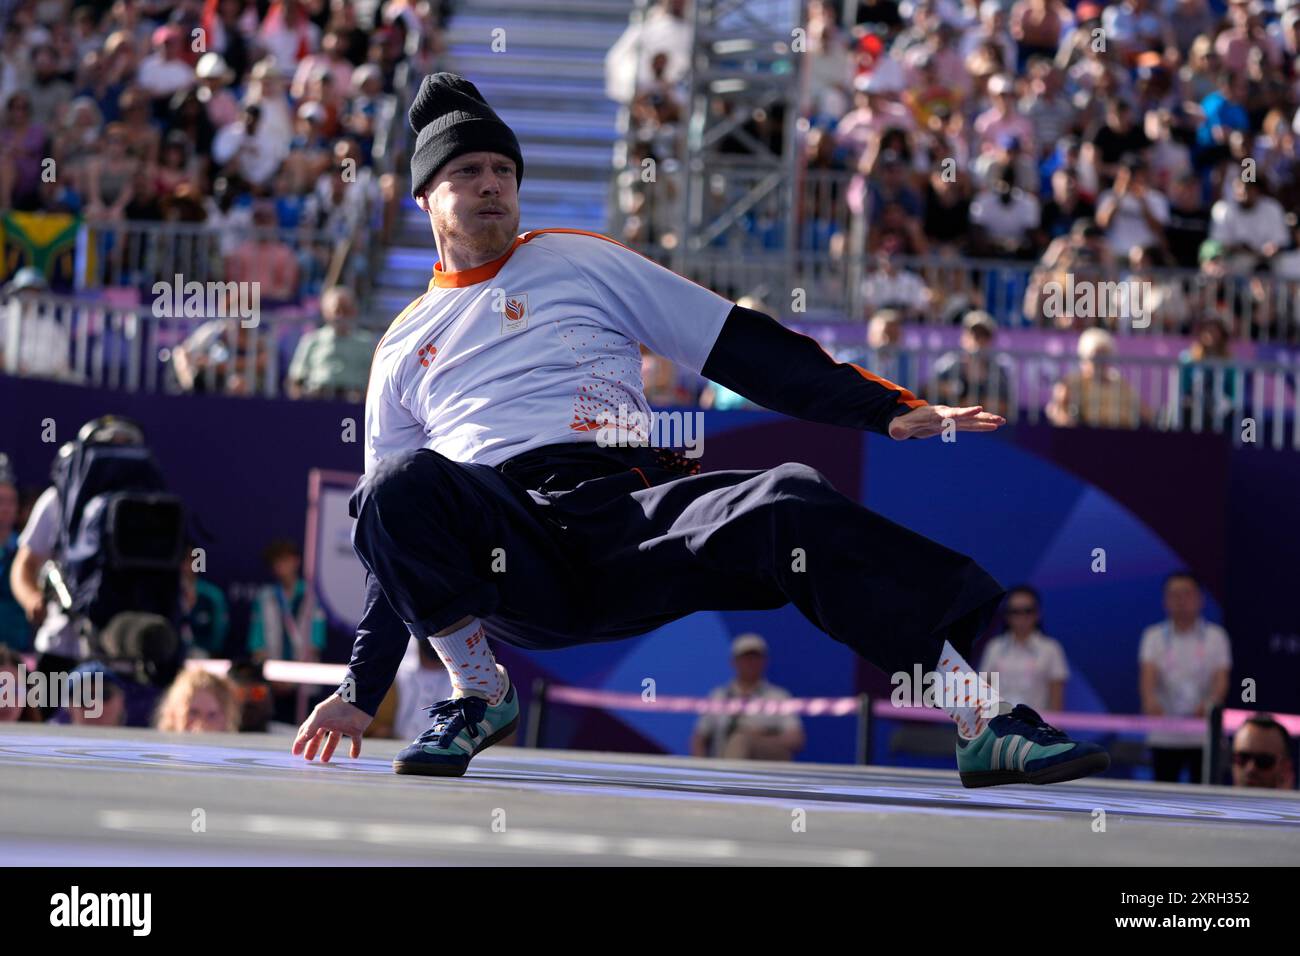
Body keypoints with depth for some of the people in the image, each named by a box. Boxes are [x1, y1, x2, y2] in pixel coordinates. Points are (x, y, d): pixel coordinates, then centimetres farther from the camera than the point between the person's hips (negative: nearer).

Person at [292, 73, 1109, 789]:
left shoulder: (581, 264, 17)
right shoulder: (402, 351, 22)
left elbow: (744, 349, 10)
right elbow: (401, 553, 25)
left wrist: (889, 409, -2)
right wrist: (360, 694, 19)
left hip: (637, 498, -1)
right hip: (509, 546, 1)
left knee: (790, 505, -31)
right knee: (403, 488, -32)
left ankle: (983, 727, -36)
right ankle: (481, 698, -9)